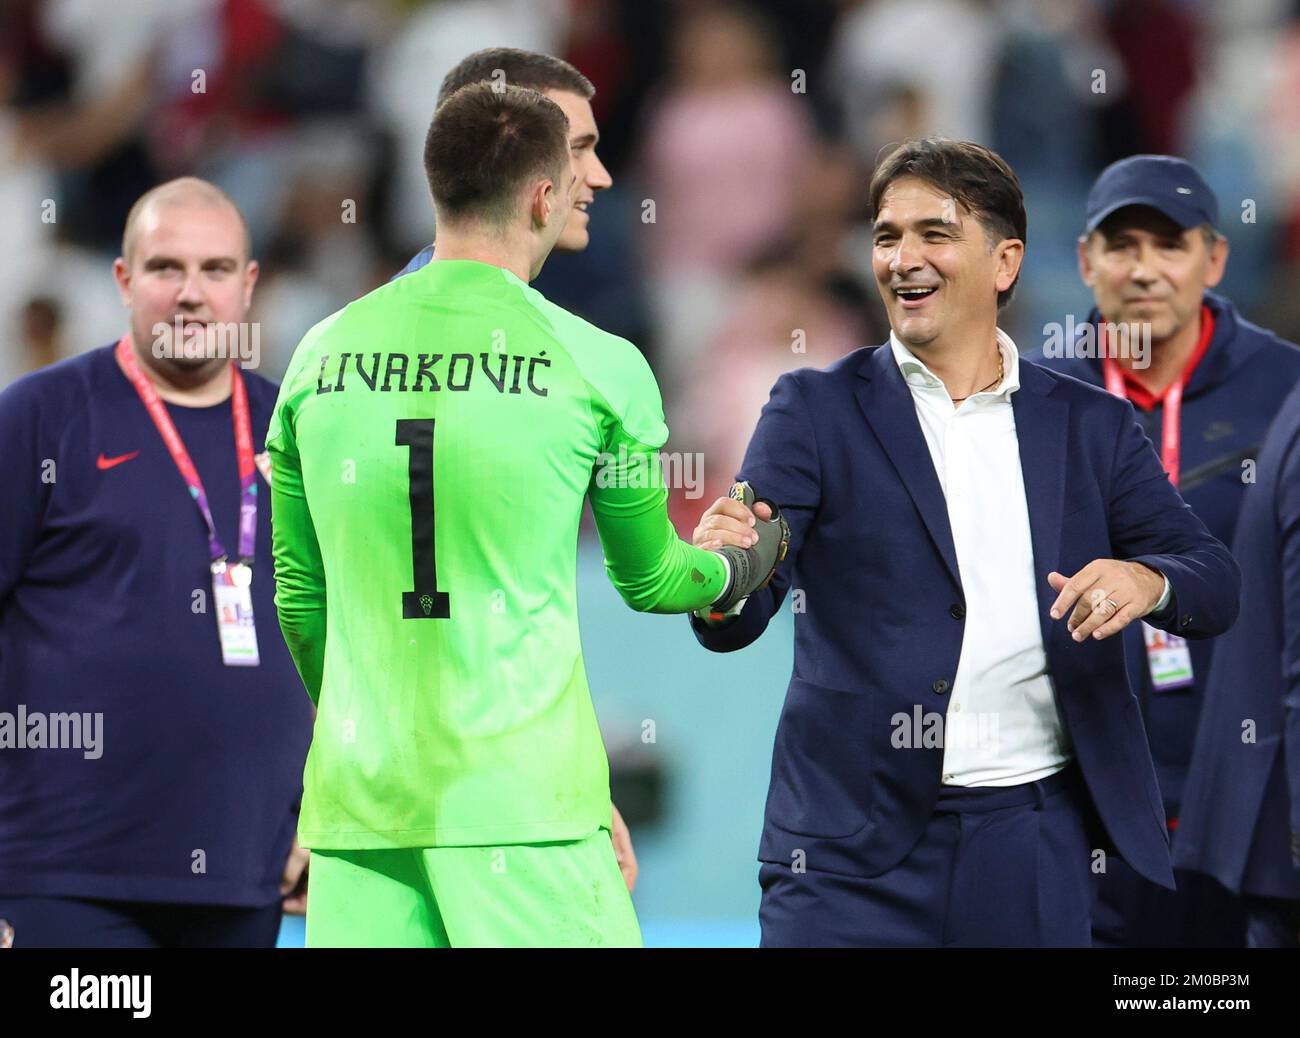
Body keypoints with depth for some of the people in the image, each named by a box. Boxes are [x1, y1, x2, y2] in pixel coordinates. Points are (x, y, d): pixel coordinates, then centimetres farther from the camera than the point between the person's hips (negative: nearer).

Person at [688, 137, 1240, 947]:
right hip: (857, 850, -2)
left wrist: (1146, 580, -18)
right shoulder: (817, 410, 4)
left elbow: (1216, 583, 6)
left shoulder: (1092, 426, 11)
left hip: (1038, 850, 2)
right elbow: (737, 621, -4)